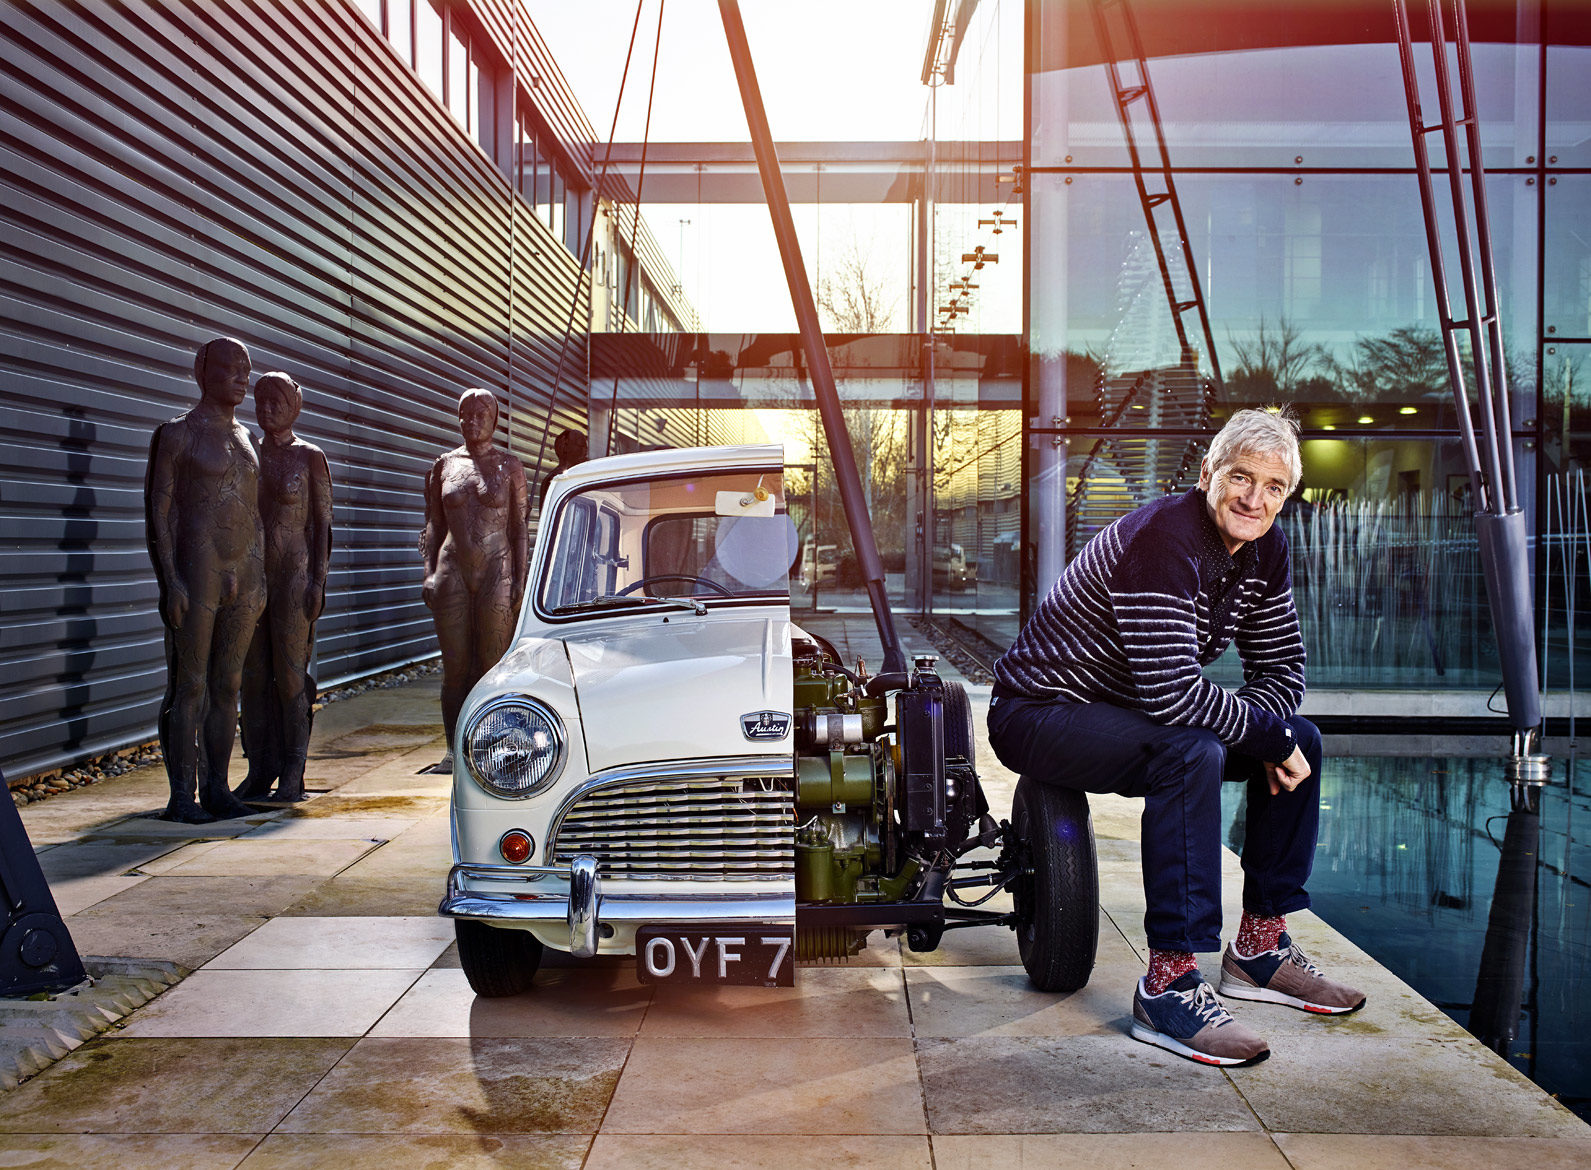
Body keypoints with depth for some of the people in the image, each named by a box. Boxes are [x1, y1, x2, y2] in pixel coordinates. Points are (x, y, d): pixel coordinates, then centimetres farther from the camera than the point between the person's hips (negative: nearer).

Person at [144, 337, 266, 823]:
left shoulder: (244, 437, 16)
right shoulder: (176, 434, -3)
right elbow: (158, 510, -8)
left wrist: (261, 577, 15)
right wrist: (169, 580, -16)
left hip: (244, 577, 6)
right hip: (195, 575, -6)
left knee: (227, 685, 8)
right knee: (189, 686, -4)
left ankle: (217, 788, 14)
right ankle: (182, 795, 2)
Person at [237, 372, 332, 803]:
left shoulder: (310, 457, -1)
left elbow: (323, 522, -4)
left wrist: (318, 581, -12)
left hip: (294, 574, -5)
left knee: (290, 673, -4)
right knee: (254, 674, 5)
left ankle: (293, 773, 2)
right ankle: (260, 771, 11)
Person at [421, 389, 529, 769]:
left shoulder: (509, 466, 6)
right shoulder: (444, 465, 11)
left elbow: (520, 527, 4)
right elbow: (433, 525, 13)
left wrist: (519, 579, -4)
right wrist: (430, 573, 2)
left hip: (496, 570, -2)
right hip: (452, 570, 2)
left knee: (491, 664, -1)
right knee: (454, 665, 2)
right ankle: (454, 748, 9)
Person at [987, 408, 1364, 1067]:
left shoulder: (1263, 551, 1)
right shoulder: (1161, 543, -27)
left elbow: (1282, 669, 6)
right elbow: (1172, 694, -34)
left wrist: (1279, 738, -15)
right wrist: (1269, 735, -22)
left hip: (1130, 714, 9)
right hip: (1039, 713, -9)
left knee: (1300, 742, 4)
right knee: (1192, 753, -34)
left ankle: (1260, 949, 13)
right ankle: (1169, 986, -28)